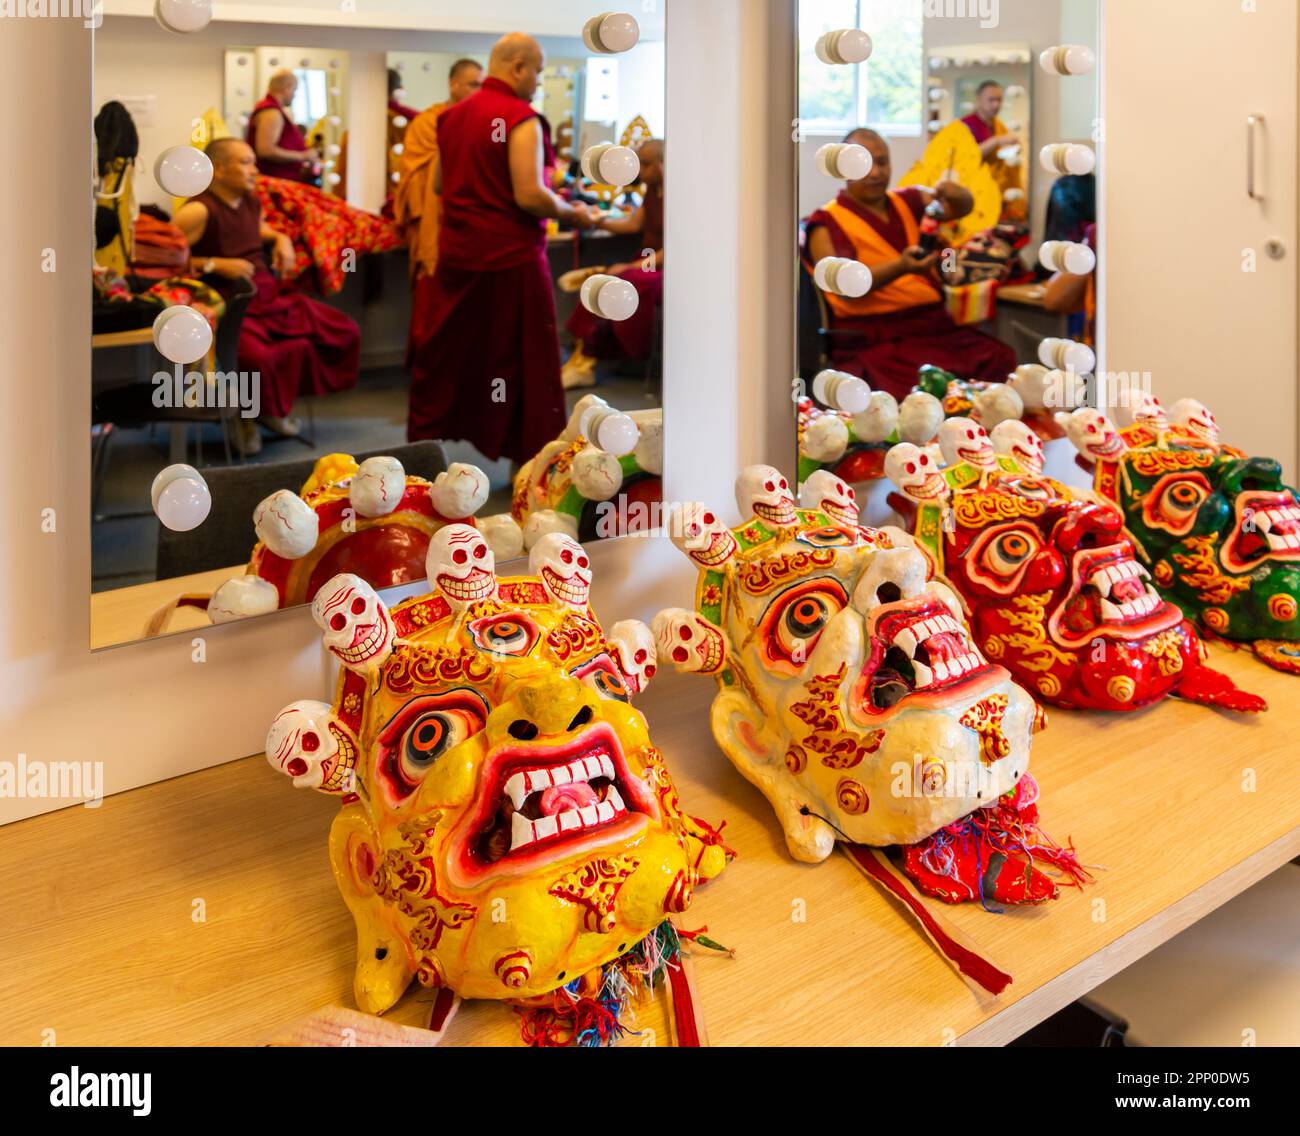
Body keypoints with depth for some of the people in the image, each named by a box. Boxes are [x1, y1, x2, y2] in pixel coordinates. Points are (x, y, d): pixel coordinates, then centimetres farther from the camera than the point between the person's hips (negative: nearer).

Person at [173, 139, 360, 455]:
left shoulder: (251, 202, 12)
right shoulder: (198, 211, -13)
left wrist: (281, 238, 16)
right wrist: (215, 265, -20)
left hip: (270, 295, 9)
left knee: (346, 333, 3)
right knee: (255, 356, -40)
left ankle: (276, 407, 16)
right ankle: (243, 418, -2)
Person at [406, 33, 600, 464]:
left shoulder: (452, 116, 8)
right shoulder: (521, 118, -14)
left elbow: (438, 185, 18)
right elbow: (530, 196, -21)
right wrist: (573, 213, -5)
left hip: (457, 255, 7)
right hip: (510, 260, -7)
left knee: (446, 354, 15)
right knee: (523, 359, 3)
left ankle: (423, 446, 24)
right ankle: (529, 459, 10)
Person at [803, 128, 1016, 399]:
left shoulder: (906, 202, 20)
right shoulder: (827, 223, 2)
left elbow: (961, 207, 9)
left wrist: (956, 196, -15)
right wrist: (902, 267, -27)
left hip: (934, 325, 6)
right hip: (874, 339, -5)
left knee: (1002, 362, -19)